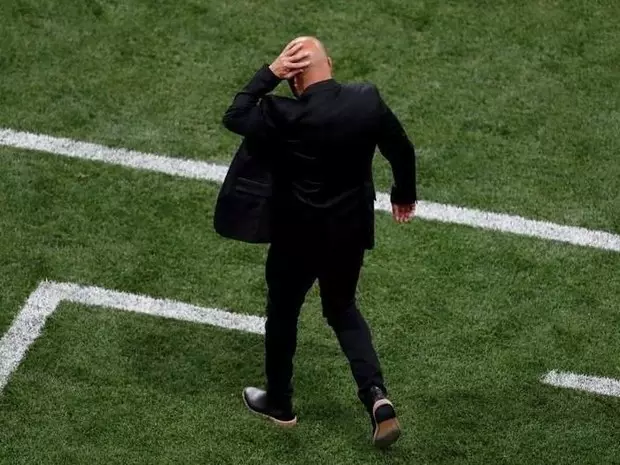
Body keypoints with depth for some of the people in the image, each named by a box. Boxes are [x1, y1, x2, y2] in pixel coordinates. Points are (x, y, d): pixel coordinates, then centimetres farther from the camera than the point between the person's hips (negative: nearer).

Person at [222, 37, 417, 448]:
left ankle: (279, 403, 36)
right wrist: (404, 194, 19)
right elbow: (402, 150, 1)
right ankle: (377, 395, 5)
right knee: (343, 309, 23)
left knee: (283, 313, 19)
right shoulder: (368, 101, -11)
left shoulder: (285, 115, -24)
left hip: (298, 236, -4)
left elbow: (235, 117, -9)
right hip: (351, 232, 4)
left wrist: (269, 74, -11)